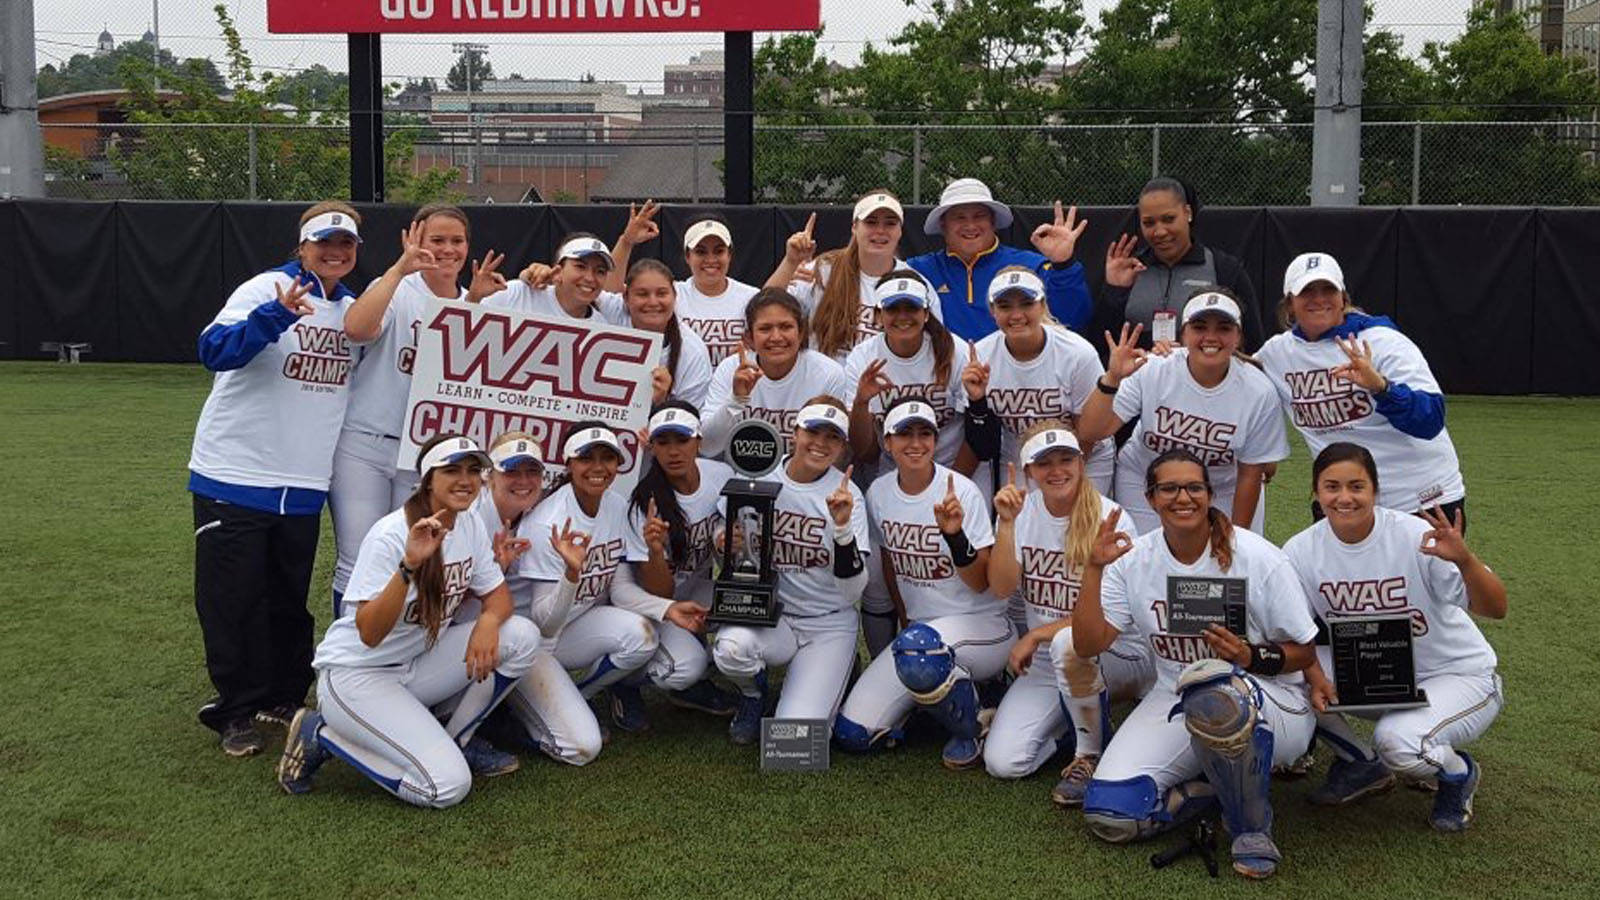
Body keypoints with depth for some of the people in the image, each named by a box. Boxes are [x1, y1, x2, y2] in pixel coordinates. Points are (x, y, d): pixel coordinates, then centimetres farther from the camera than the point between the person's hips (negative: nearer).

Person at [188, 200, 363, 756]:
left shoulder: (354, 309, 11)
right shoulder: (267, 289, -9)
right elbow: (216, 350, -26)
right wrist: (277, 313, -41)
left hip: (304, 486, 5)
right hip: (233, 477, -5)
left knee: (290, 601, 14)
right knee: (232, 599, 2)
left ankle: (283, 697, 28)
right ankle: (237, 710, 15)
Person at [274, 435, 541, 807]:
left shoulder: (470, 525, 0)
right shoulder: (392, 534, -22)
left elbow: (497, 594, 6)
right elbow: (369, 634, -28)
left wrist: (488, 621, -18)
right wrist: (409, 564, -41)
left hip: (417, 665, 7)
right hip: (356, 675, -7)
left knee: (522, 635, -13)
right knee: (448, 785, -21)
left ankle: (454, 739, 6)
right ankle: (321, 735, -1)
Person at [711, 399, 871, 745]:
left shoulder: (847, 495, -8)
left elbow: (853, 591, -15)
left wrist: (843, 527, -29)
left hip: (829, 625, -2)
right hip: (769, 613, 2)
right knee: (731, 648, -34)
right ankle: (754, 694, 4)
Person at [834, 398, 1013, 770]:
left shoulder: (961, 492, -15)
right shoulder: (879, 492, 1)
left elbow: (980, 583, -18)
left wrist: (954, 534, -33)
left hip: (981, 626, -5)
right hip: (920, 625, 5)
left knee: (915, 645, -40)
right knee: (852, 733, -9)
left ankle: (972, 727, -10)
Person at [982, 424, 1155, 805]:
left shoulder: (1109, 518, -13)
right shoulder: (1022, 511, -1)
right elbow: (1001, 588, -11)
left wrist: (1036, 635, -17)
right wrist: (1006, 523, -20)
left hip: (1117, 652, -4)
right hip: (1044, 662, 4)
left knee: (1068, 643, -40)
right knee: (1002, 763, -13)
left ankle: (1091, 754, -14)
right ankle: (1073, 724, 17)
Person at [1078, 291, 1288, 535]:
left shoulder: (1260, 393, -19)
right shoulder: (1151, 373, -22)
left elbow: (1250, 475, -8)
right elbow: (1089, 432, -26)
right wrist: (1111, 379, -41)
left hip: (1222, 491, 1)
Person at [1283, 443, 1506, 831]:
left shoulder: (1417, 536, -22)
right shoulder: (1301, 551, -11)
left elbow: (1495, 609, -26)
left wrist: (1464, 559, -45)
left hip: (1459, 676, -4)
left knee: (1399, 742, -33)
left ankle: (1459, 773, 6)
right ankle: (1362, 765, 6)